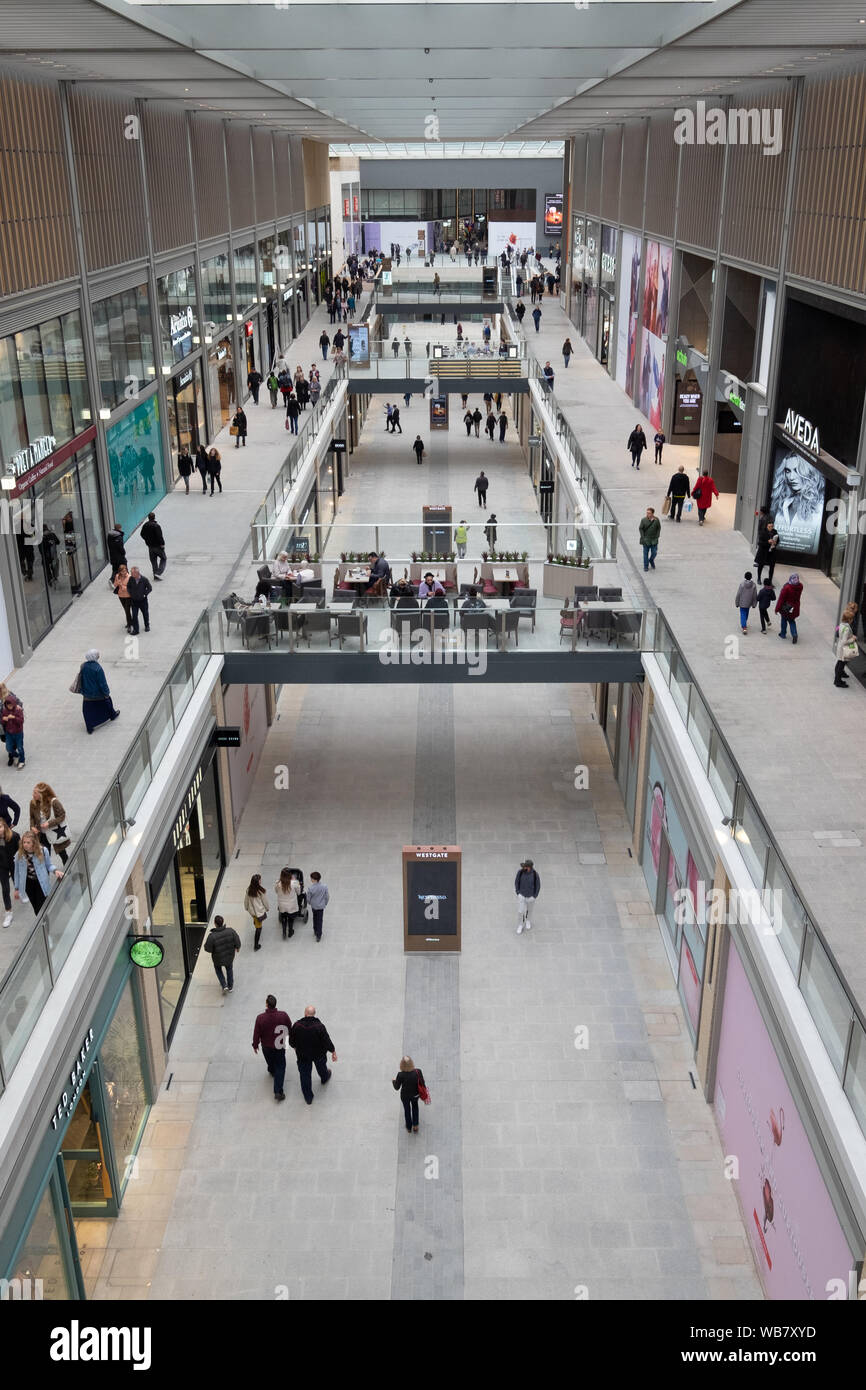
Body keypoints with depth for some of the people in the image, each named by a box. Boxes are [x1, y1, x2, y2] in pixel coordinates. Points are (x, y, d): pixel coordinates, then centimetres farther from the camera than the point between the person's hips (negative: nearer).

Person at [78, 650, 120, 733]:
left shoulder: (83, 666, -11)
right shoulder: (98, 668, -26)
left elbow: (80, 679, 2)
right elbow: (102, 682, -20)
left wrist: (81, 690, 15)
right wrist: (106, 692, -8)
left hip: (87, 693, 3)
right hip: (98, 693, -3)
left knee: (88, 711, 12)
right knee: (106, 701, 26)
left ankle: (89, 728, 15)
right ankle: (113, 714, 50)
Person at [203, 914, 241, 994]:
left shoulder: (212, 936, -34)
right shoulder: (231, 931, -26)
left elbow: (208, 949, -21)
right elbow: (237, 942, -13)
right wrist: (237, 947, 10)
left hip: (218, 958, -2)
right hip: (230, 956, 2)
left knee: (218, 969, 31)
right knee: (229, 969, 30)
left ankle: (224, 986, 25)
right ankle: (230, 987, 46)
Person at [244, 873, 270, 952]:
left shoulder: (248, 890, -13)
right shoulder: (261, 892, -26)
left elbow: (246, 900, 0)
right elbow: (265, 901, -12)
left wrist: (246, 908, 20)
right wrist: (268, 908, 8)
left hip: (251, 910, 5)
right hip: (259, 912, -5)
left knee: (255, 920, 35)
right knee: (258, 928, 7)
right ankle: (256, 946, 13)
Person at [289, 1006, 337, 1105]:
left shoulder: (296, 1026, -23)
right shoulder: (319, 1026, -28)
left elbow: (291, 1042, -10)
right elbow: (326, 1041, -19)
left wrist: (296, 1047, 13)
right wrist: (333, 1052, -4)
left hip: (302, 1056, 0)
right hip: (319, 1054, 0)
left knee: (305, 1076, 18)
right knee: (321, 1067, 32)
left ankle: (308, 1097, 30)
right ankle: (324, 1078, 62)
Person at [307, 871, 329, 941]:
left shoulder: (310, 888, -25)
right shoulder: (324, 886, -20)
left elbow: (308, 898, -12)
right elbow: (327, 897, -8)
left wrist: (310, 903, 11)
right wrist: (325, 903, 11)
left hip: (314, 906, 0)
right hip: (321, 906, 0)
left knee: (315, 919, 24)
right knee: (320, 920, 11)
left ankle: (315, 931, 41)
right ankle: (318, 935, 15)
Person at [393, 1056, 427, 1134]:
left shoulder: (400, 1075, -33)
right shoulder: (418, 1071, -30)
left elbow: (396, 1088, -18)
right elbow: (422, 1083, -16)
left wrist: (394, 1081, 4)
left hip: (405, 1096, -1)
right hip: (415, 1094, 1)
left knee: (407, 1110, 27)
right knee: (415, 1106, 34)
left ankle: (409, 1128, 49)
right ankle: (415, 1126, 40)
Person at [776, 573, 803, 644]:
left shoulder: (786, 588, -28)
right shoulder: (800, 586, -13)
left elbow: (781, 599, -20)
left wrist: (777, 609, -9)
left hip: (786, 608, -4)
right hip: (795, 608, 4)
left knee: (784, 620, 19)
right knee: (792, 621, 20)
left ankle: (783, 634, 34)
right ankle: (794, 634, 5)